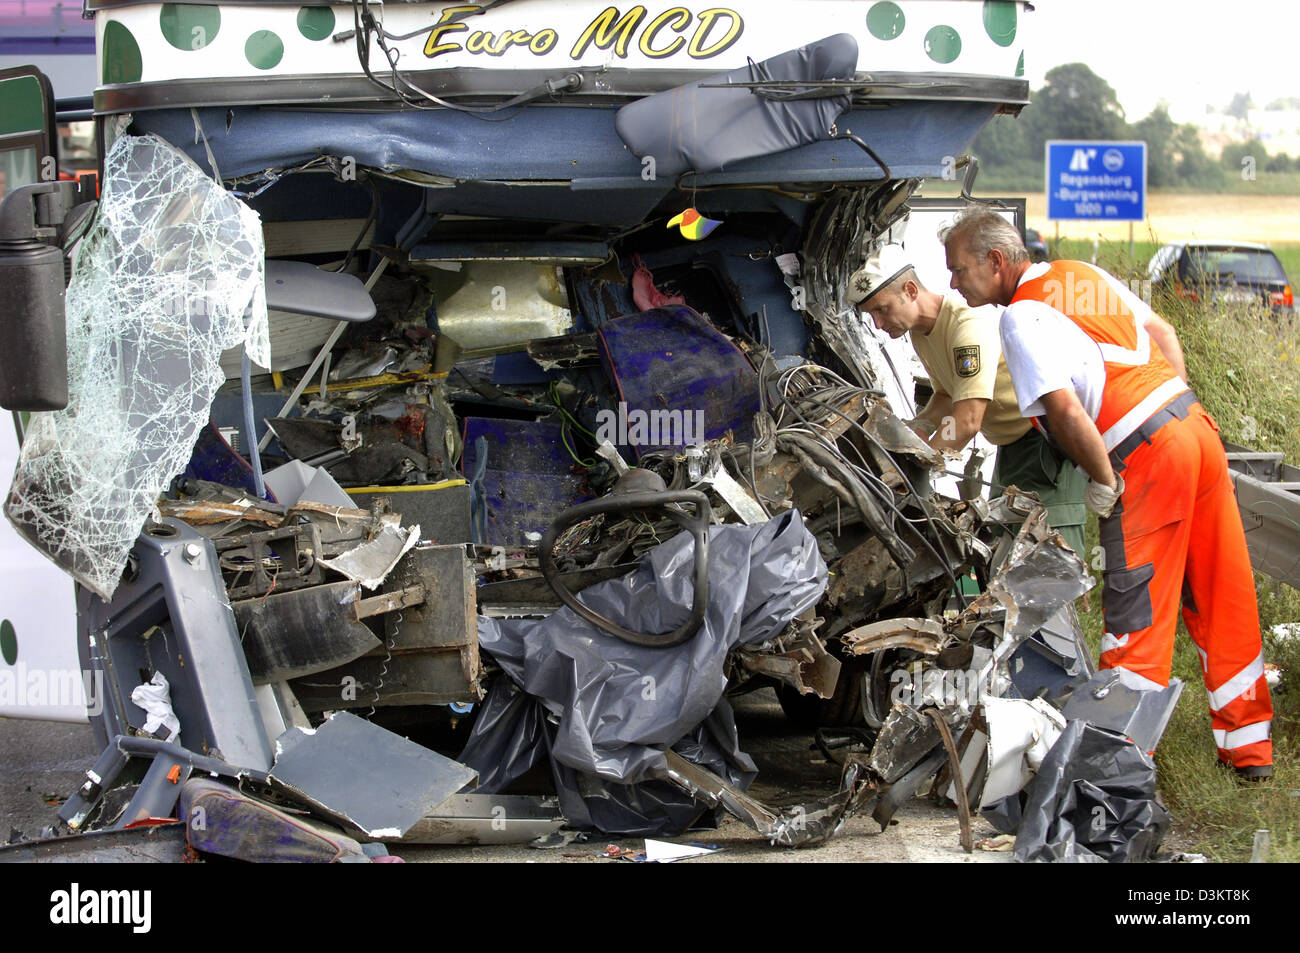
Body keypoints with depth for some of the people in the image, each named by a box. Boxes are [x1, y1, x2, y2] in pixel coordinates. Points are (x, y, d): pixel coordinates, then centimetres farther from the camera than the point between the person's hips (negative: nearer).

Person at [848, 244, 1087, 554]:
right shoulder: (920, 331, 4)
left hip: (1047, 438, -10)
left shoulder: (971, 323, -27)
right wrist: (920, 426, -2)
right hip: (1011, 443, 10)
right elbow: (946, 395, 19)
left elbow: (968, 421, -32)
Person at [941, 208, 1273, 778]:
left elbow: (1068, 413, -21)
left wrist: (1103, 481, -8)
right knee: (1224, 597, 15)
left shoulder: (1021, 317, -10)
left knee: (1134, 611, 0)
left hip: (1147, 456, -8)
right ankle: (1249, 747, 24)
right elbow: (1163, 333, 22)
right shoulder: (1083, 274, 16)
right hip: (1194, 424, 8)